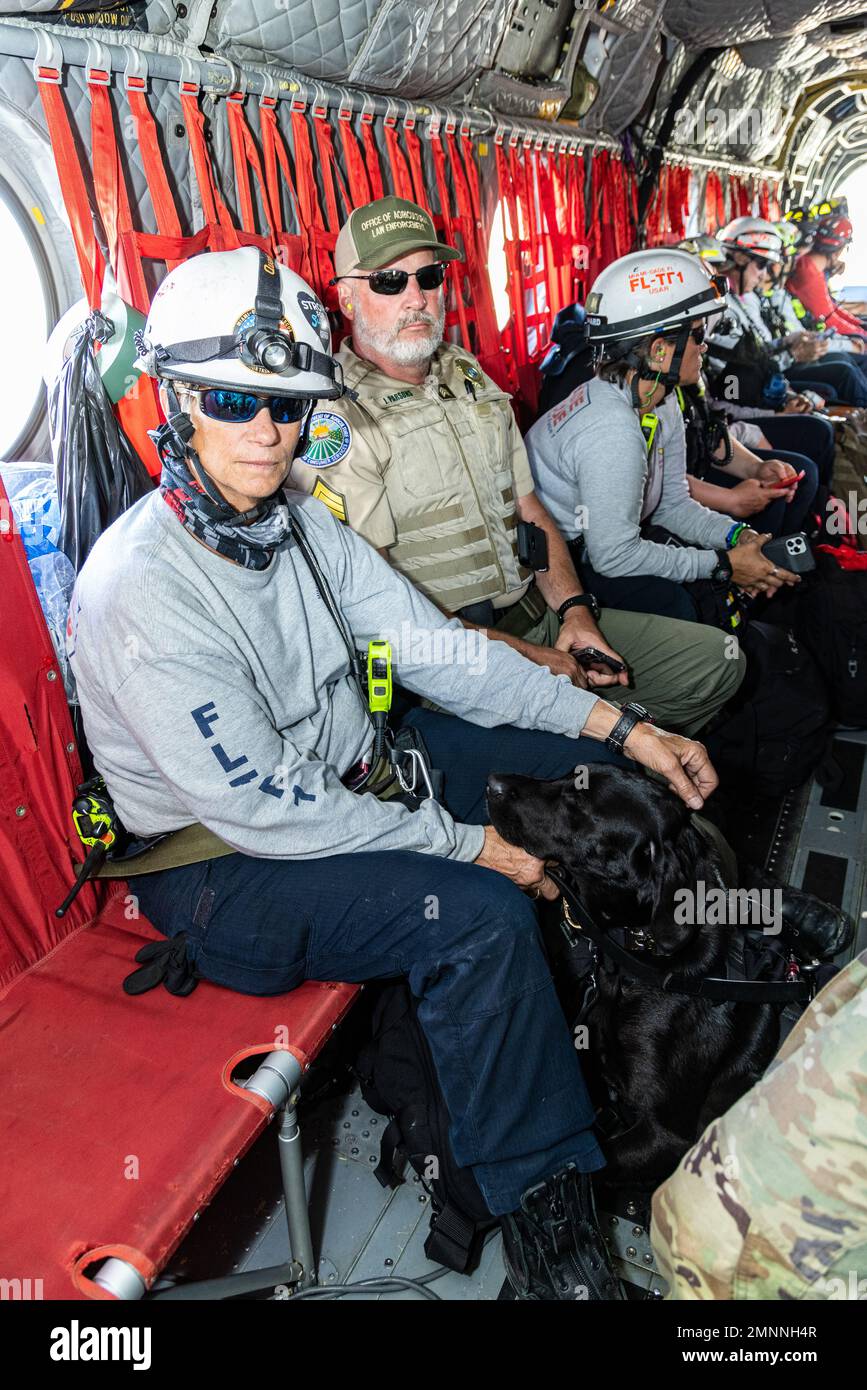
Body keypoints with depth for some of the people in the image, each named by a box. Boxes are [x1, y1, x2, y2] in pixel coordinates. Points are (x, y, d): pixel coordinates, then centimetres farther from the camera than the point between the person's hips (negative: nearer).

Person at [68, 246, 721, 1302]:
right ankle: (539, 1201, -2)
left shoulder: (298, 521, -2)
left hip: (345, 775, 8)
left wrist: (617, 725, -6)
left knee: (571, 763, 7)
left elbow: (433, 648, -1)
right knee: (480, 912, -28)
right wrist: (467, 843, -21)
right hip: (223, 867, -8)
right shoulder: (142, 588, -25)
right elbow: (261, 808, -26)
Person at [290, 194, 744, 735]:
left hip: (537, 613, 8)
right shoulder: (332, 417, -12)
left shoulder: (469, 375, 15)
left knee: (716, 660, 4)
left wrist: (575, 607, -1)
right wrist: (528, 658, -17)